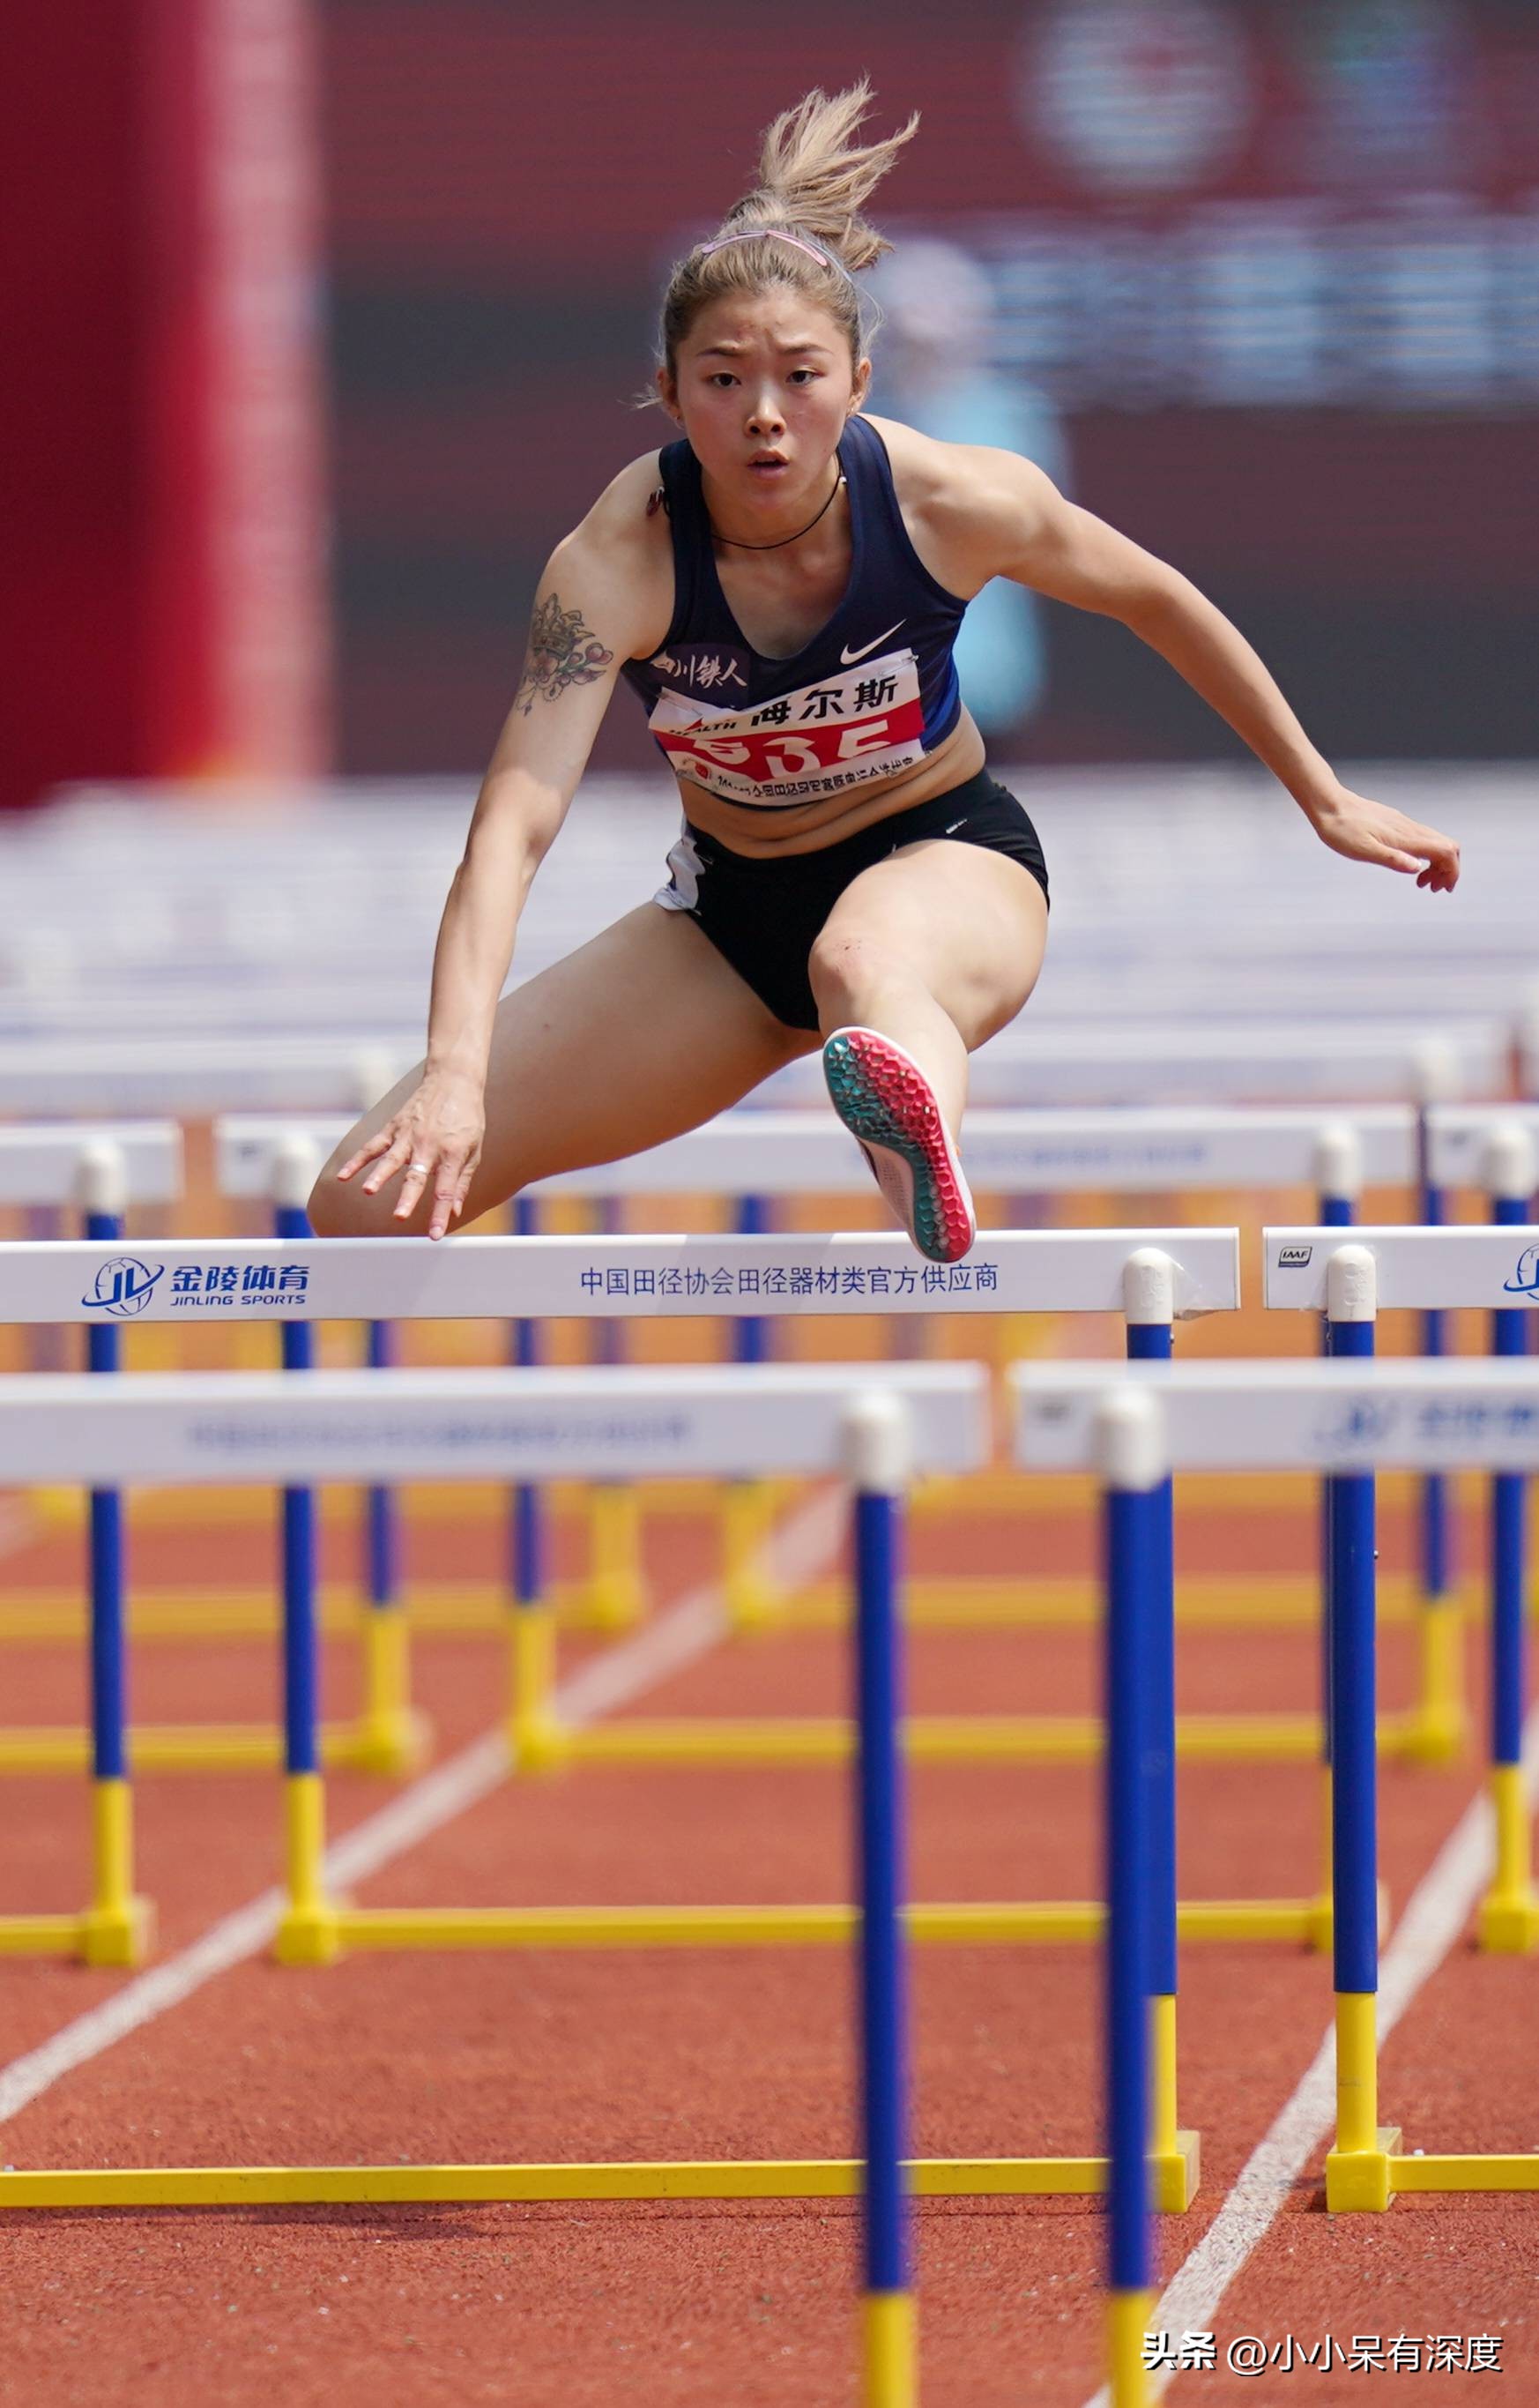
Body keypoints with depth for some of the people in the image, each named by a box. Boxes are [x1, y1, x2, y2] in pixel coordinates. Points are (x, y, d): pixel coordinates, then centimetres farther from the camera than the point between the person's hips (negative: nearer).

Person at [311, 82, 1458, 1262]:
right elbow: (515, 820, -35)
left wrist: (1326, 800, 9)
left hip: (947, 857, -3)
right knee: (376, 1201, -10)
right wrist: (454, 1072, -51)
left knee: (864, 961, -45)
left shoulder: (953, 500, -21)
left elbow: (1157, 600, 0)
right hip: (732, 903, 3)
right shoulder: (617, 560, -25)